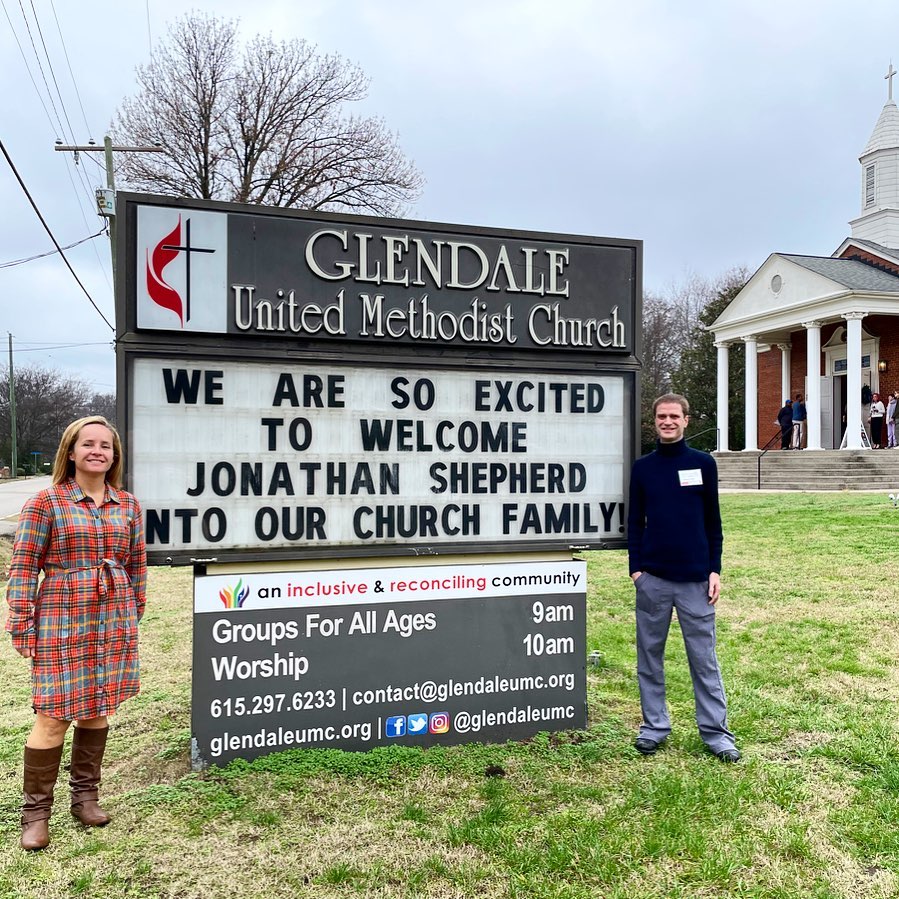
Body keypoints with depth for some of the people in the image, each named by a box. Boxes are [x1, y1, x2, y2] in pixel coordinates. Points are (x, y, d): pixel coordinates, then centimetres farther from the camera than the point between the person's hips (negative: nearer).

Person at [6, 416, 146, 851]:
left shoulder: (128, 504, 6)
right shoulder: (46, 501, -5)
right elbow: (23, 567, -5)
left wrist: (135, 616, 13)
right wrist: (22, 628, -7)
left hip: (114, 622, 4)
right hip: (62, 624, -4)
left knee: (97, 709, 13)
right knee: (55, 715, 0)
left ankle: (85, 796, 30)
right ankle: (35, 813, 17)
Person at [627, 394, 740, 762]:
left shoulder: (703, 463, 4)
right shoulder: (642, 467, 6)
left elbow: (713, 521, 6)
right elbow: (635, 522, 8)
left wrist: (715, 569, 0)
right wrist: (635, 567, 1)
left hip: (696, 578, -1)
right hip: (653, 578, 1)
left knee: (704, 656, 4)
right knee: (650, 653, 8)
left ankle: (715, 730, 14)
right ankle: (654, 725, 20)